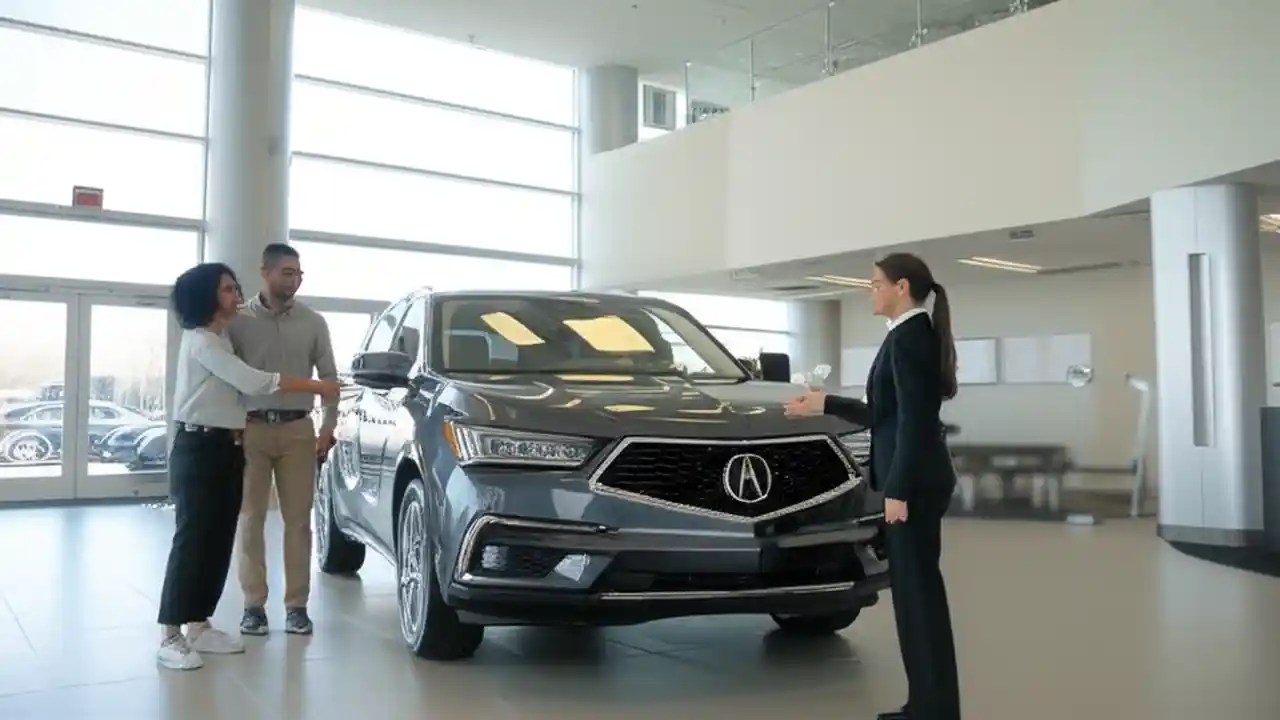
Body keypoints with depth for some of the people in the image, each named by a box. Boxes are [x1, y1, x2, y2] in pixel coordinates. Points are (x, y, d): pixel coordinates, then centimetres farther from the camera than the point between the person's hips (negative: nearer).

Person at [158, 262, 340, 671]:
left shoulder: (220, 340, 18)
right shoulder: (200, 341, -13)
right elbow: (255, 383, -21)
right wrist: (318, 387, -18)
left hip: (225, 449, 9)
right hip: (197, 449, -9)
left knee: (219, 542, 9)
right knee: (191, 542, -8)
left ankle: (199, 626, 17)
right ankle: (170, 637, -2)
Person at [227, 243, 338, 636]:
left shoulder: (313, 322, 6)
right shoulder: (239, 320, 1)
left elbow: (328, 376, 8)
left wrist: (328, 425, 1)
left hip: (298, 429, 1)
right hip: (252, 428, -1)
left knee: (298, 519, 2)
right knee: (251, 518, 3)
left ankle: (297, 604, 10)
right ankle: (254, 604, 11)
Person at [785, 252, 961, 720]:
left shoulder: (908, 337, -13)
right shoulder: (915, 335, 16)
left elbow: (913, 420, -19)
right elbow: (884, 415, 19)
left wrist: (898, 490, -20)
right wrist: (824, 405, 21)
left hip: (915, 481, -10)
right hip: (914, 478, 10)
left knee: (920, 592, -3)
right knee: (913, 591, 12)